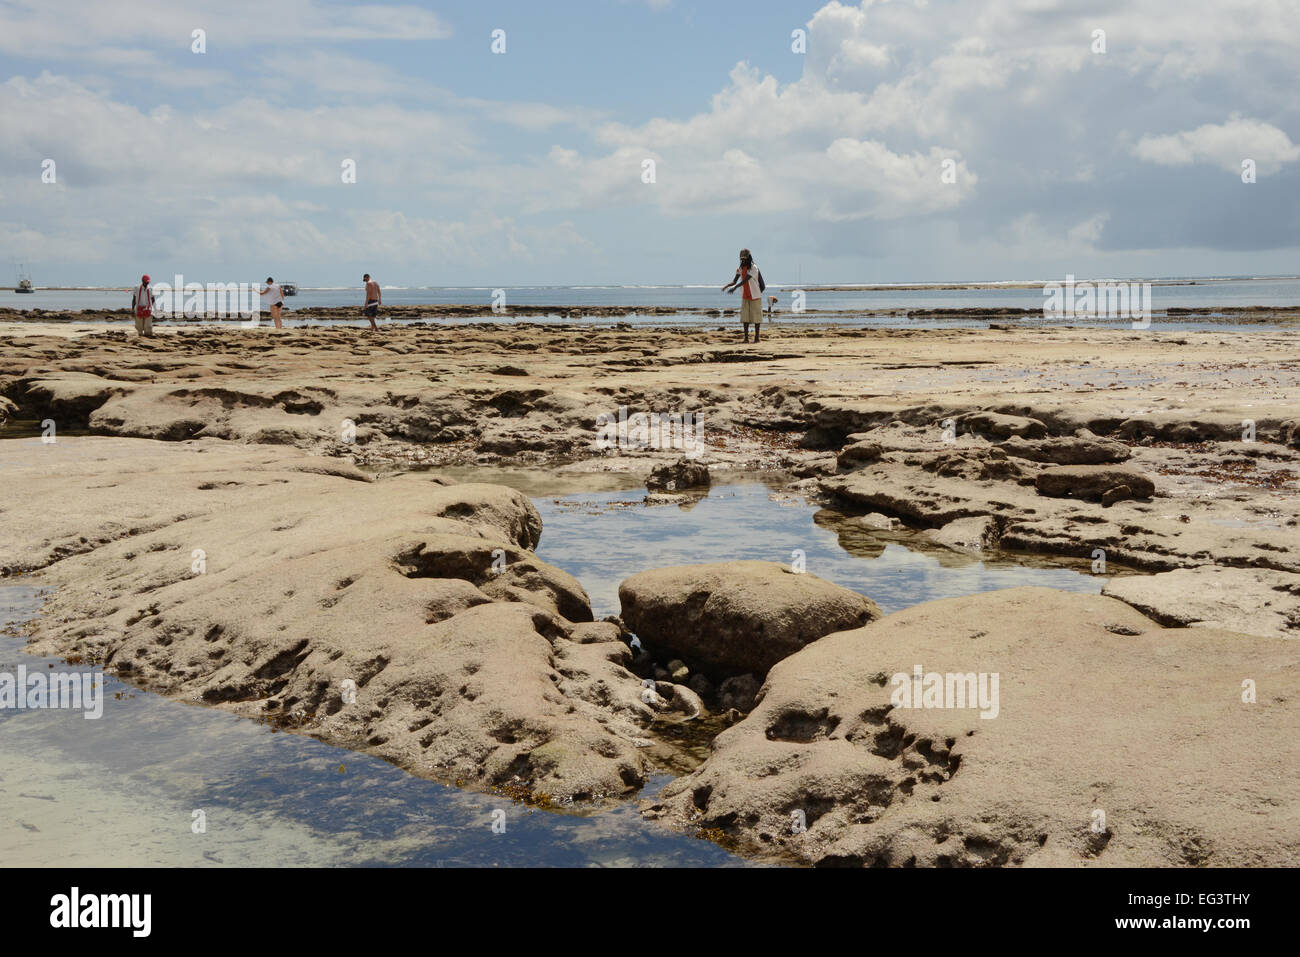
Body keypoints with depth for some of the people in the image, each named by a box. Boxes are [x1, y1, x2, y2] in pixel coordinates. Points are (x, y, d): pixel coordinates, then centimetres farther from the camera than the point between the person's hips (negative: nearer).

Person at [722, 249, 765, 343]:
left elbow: (745, 280, -28)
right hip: (745, 297, 6)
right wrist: (726, 286, -19)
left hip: (755, 296, -6)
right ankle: (746, 337, 0)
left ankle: (756, 337, 6)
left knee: (756, 316, 0)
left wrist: (735, 287, -39)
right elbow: (734, 281, 2)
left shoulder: (753, 268, -16)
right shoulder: (740, 268, 5)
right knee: (745, 317, 0)